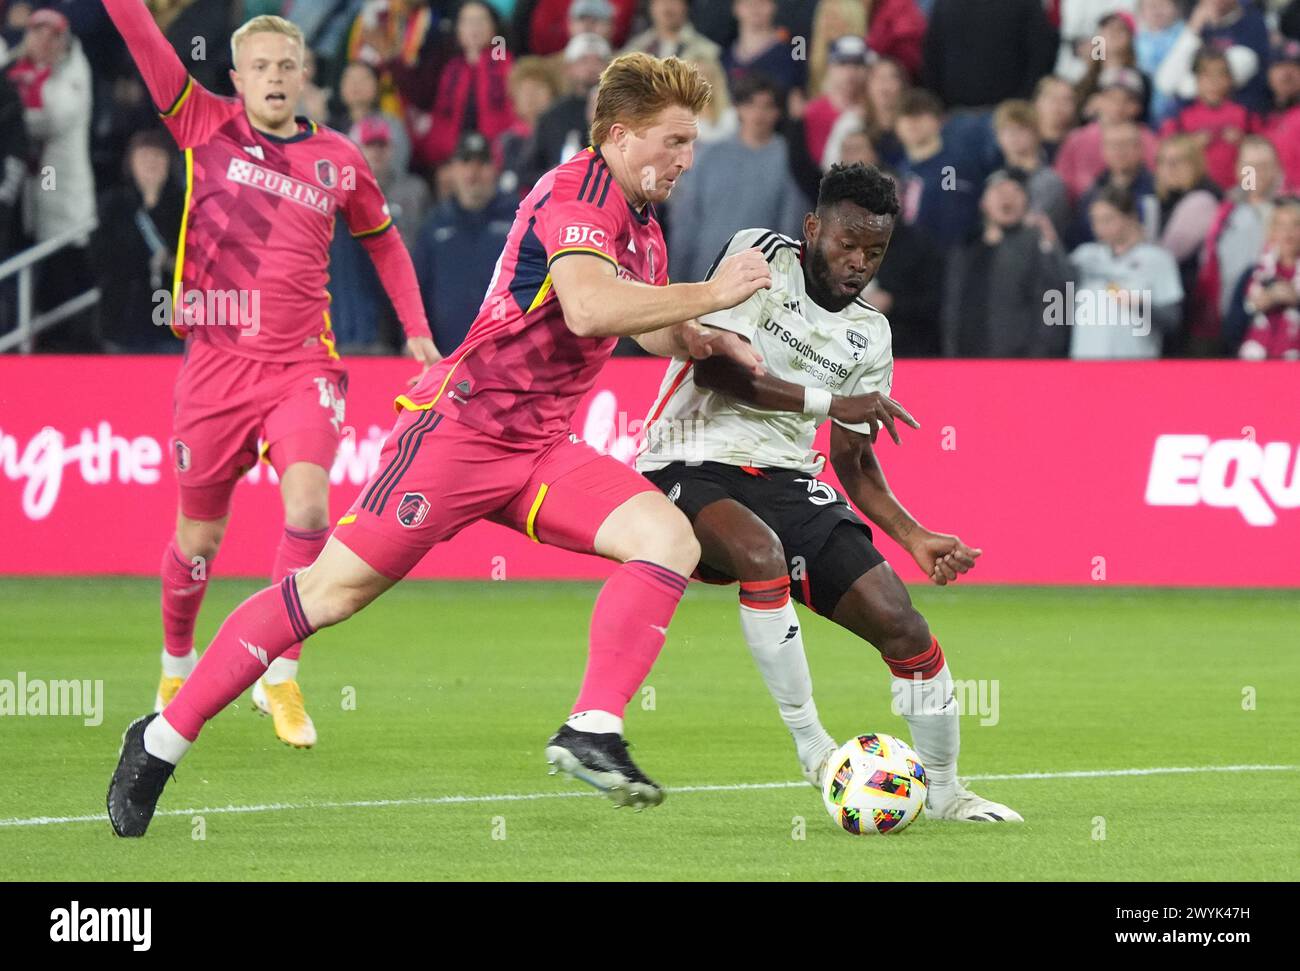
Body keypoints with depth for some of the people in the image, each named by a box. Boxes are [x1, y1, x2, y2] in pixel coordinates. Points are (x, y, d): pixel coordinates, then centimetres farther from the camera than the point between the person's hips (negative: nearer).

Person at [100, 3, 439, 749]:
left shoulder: (338, 159, 5)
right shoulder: (206, 126, 1)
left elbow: (383, 240, 22)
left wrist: (417, 330, 17)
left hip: (303, 365, 0)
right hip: (217, 362, 0)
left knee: (308, 504, -21)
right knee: (201, 531, 9)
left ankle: (281, 677, -10)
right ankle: (177, 665, 36)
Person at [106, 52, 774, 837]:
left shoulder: (642, 225, 13)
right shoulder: (578, 191, -15)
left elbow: (657, 333, 31)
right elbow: (589, 307, -33)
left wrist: (712, 345, 10)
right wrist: (708, 295, -25)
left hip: (541, 448, 8)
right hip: (464, 424, -8)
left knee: (671, 539, -12)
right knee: (335, 588, -8)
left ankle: (592, 733, -17)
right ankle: (163, 739, 2)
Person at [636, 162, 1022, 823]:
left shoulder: (868, 334, 12)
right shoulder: (760, 256, -5)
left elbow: (851, 458, 18)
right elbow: (712, 366, -17)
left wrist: (914, 537, 4)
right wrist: (828, 402, -20)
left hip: (787, 482, 6)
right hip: (693, 470, -6)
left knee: (901, 625, -7)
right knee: (761, 551, -39)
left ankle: (943, 793, 14)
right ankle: (813, 747, -28)